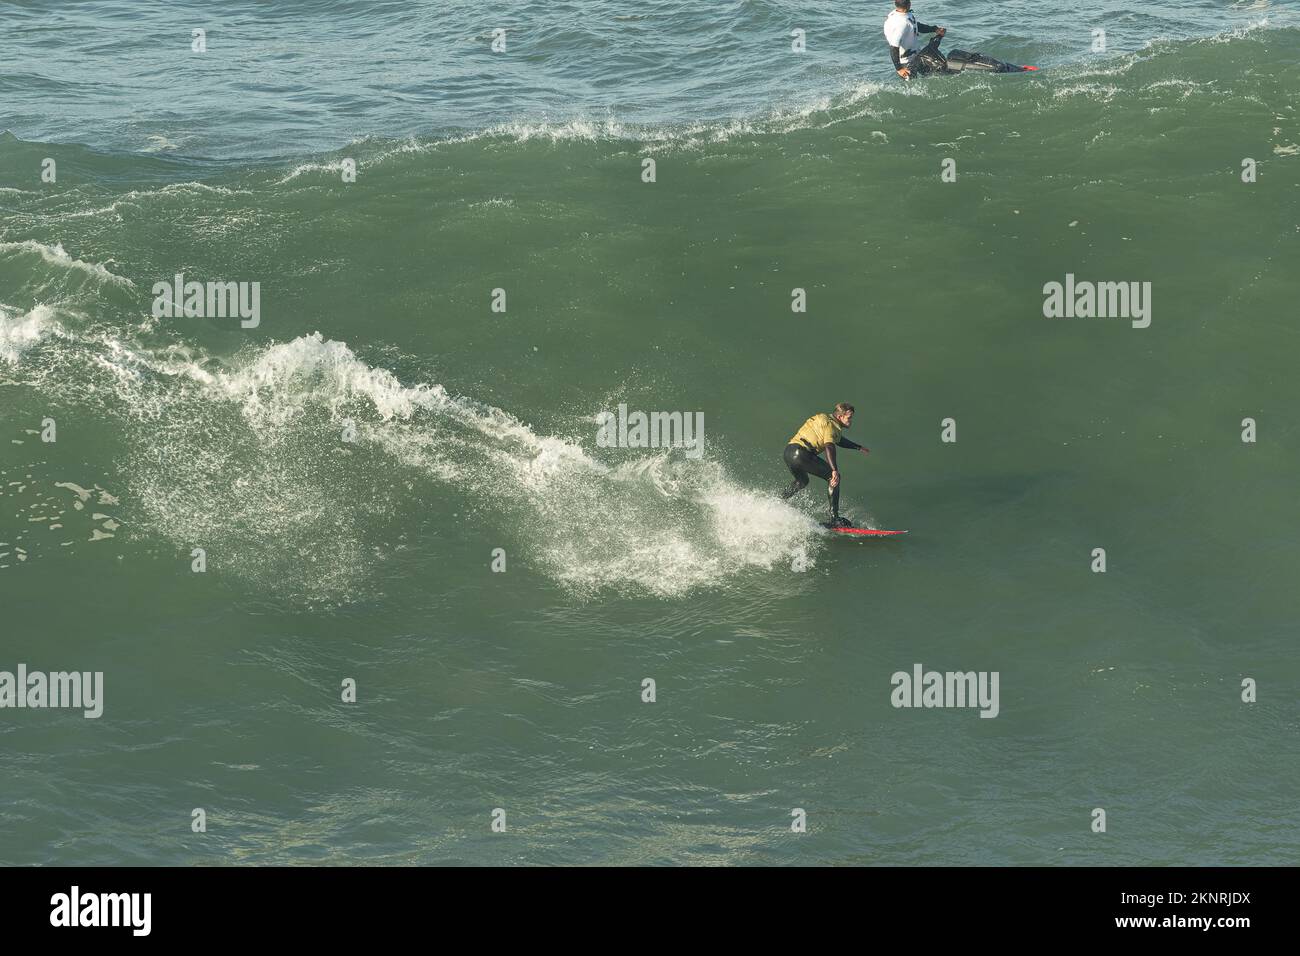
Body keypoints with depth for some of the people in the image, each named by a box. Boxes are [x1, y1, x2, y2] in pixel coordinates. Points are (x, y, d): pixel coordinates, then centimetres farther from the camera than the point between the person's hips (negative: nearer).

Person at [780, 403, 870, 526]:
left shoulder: (825, 418, 25)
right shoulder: (830, 425, -6)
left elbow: (839, 440, 43)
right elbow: (829, 446, -24)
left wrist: (858, 447, 50)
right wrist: (834, 470, -36)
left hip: (789, 452, 10)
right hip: (800, 452, -10)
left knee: (802, 482, 36)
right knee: (833, 478, -7)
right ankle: (834, 519, -14)